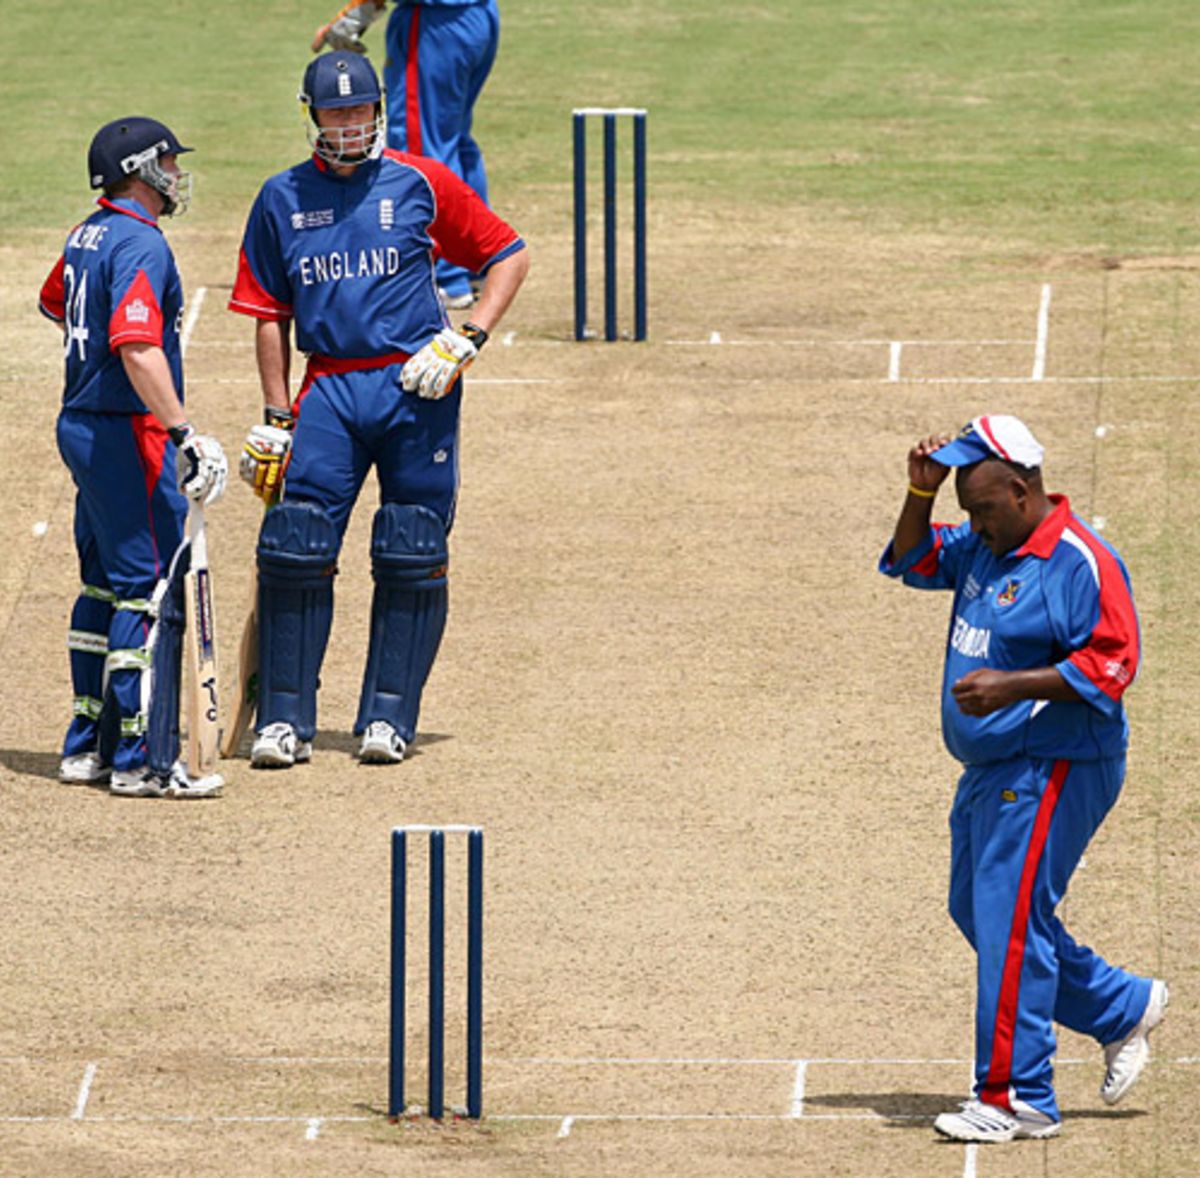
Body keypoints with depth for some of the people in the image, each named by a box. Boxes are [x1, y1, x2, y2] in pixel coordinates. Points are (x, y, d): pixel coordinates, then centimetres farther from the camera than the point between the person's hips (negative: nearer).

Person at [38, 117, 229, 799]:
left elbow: (56, 303, 32)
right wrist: (183, 433, -32)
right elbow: (138, 348, -29)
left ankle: (89, 745, 22)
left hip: (82, 427, 10)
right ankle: (140, 761, -9)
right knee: (151, 593, -8)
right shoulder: (140, 244, -18)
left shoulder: (86, 237, 12)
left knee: (106, 584, 16)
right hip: (130, 435, -10)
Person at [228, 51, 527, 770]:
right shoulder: (282, 199, 10)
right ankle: (285, 719, 0)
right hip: (329, 391, 2)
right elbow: (270, 314, 13)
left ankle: (389, 717, 7)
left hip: (417, 391, -2)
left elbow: (508, 255, 7)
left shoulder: (420, 184, 3)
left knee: (413, 563, -1)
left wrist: (468, 341, -6)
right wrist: (276, 418, 7)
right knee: (294, 555, -7)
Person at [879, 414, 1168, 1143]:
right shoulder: (985, 547, 10)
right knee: (979, 913, 16)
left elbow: (1112, 664, -21)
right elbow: (913, 561, 21)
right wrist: (921, 493, 3)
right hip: (990, 773, 10)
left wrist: (1014, 686, -28)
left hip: (1053, 771, -10)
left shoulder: (1081, 563, -17)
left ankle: (1017, 1100, -6)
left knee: (1009, 924, -11)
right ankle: (1124, 1009, 29)